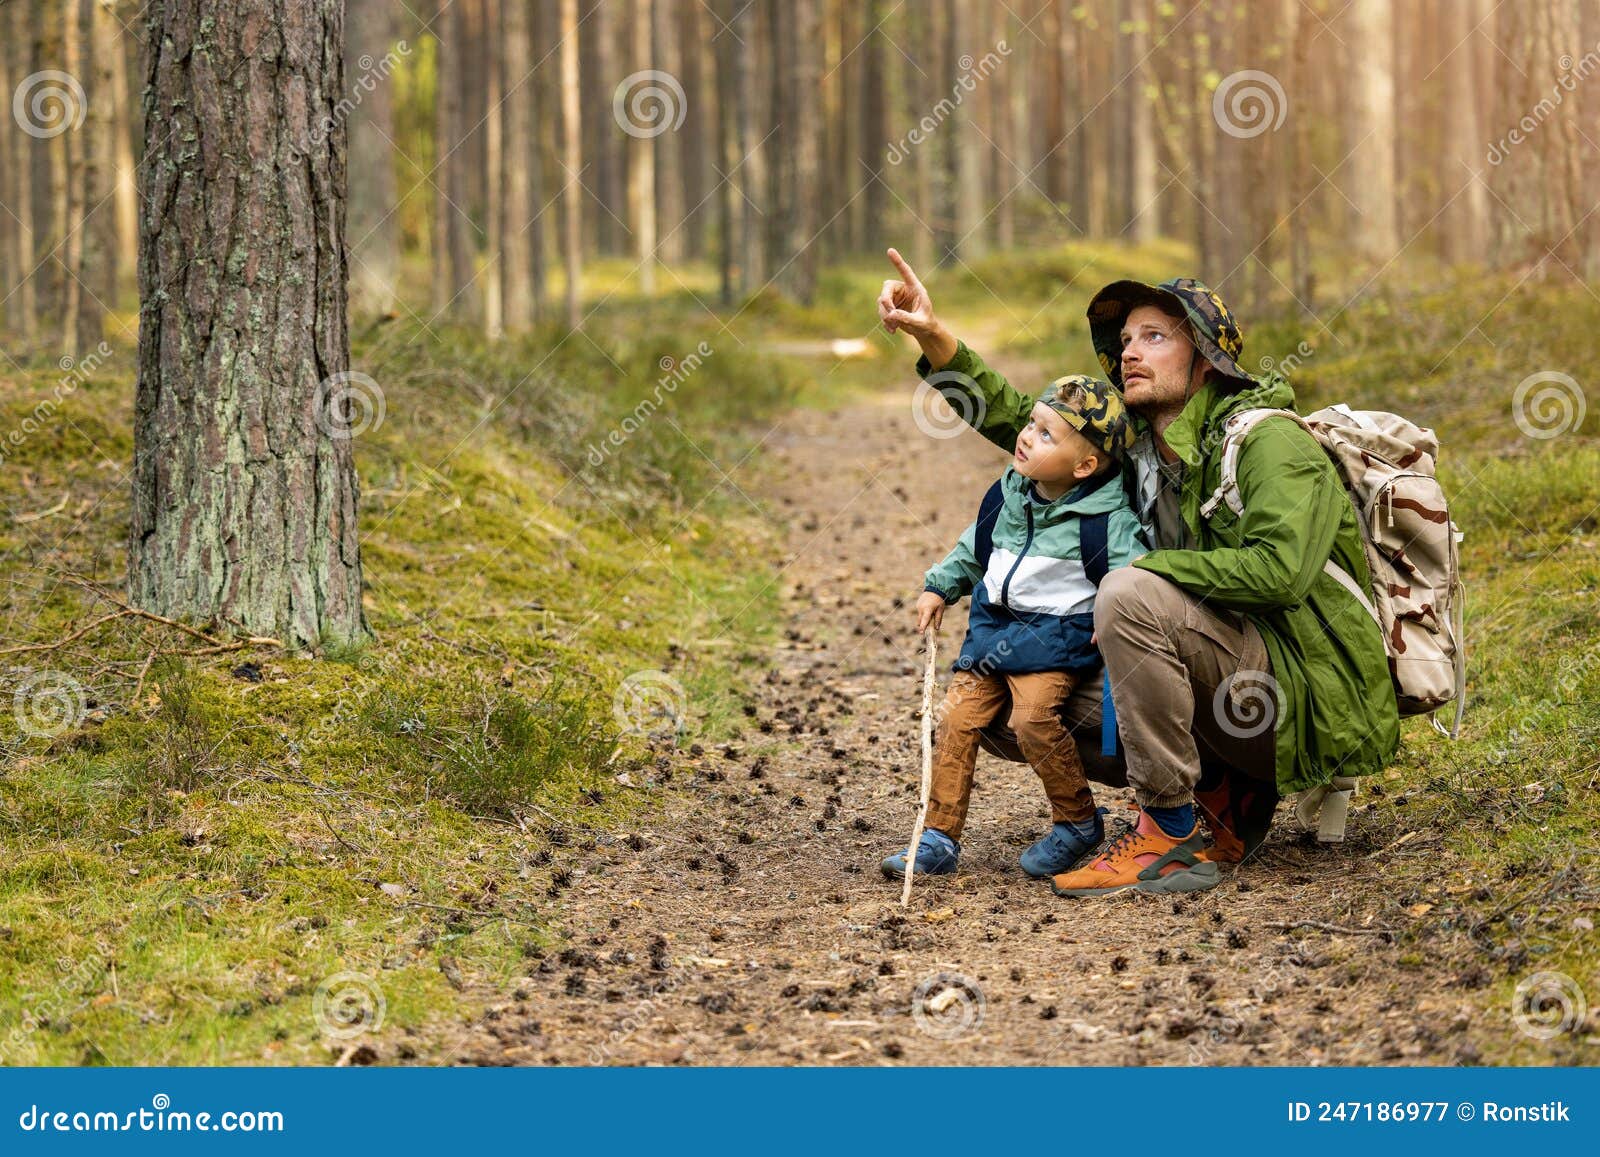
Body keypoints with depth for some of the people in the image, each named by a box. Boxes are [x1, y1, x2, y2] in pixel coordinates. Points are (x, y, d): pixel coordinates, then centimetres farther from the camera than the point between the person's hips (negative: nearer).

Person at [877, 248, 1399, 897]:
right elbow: (1021, 421, 16)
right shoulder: (1140, 449, 12)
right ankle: (1224, 796, 6)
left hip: (1312, 702, -9)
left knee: (1131, 596, -30)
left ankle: (1168, 832, -22)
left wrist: (1144, 568, -18)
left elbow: (1279, 569, -26)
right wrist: (934, 338, 3)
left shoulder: (1268, 441, -11)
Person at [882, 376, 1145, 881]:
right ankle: (939, 837, 2)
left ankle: (1078, 823, -5)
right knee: (958, 715, -5)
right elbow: (974, 546, 24)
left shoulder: (1107, 521, -12)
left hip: (1055, 634, -6)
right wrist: (939, 587, 19)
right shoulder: (1009, 495, 7)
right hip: (993, 625, 6)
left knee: (1033, 715, -27)